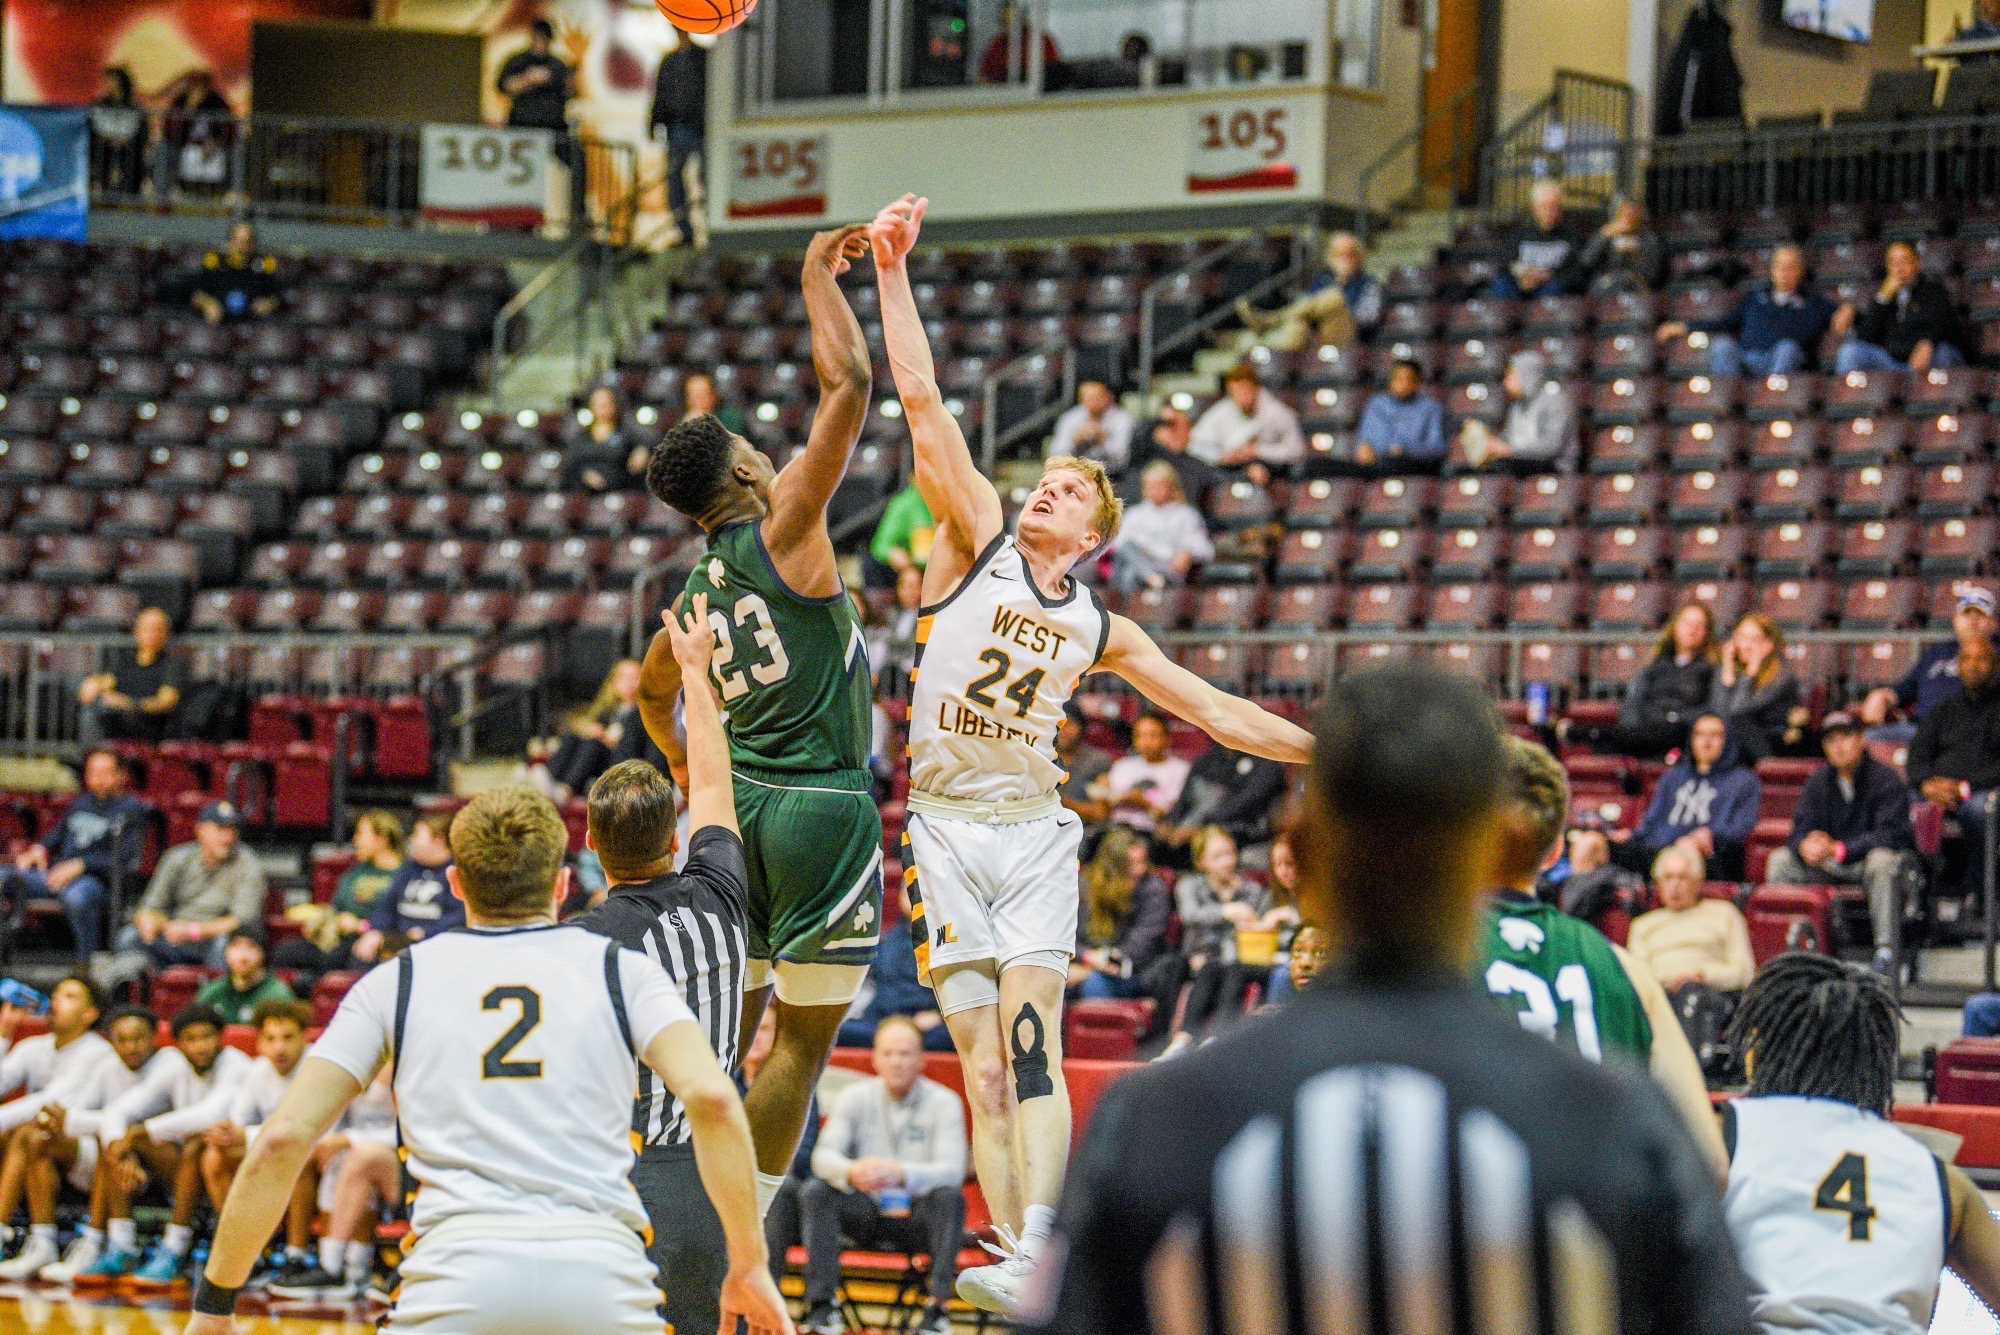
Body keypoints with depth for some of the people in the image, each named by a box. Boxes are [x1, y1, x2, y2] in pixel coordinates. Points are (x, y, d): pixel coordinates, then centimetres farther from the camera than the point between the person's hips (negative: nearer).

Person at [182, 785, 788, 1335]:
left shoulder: (396, 982, 18)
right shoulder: (621, 970, 17)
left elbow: (283, 1138, 10)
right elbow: (712, 1098, 0)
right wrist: (749, 1265, 7)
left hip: (459, 1268, 0)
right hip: (603, 1266, 1)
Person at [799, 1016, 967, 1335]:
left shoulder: (944, 1102, -4)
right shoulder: (855, 1097, 4)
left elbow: (952, 1170, -18)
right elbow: (823, 1155, -8)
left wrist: (902, 1174, -38)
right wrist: (851, 1172, -33)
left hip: (917, 1217, -2)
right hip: (867, 1214, 2)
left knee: (949, 1196, -32)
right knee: (814, 1192, -23)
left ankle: (938, 1307, -33)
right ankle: (822, 1306, -27)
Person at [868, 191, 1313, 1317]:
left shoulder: (1101, 629, 14)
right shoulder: (978, 538, 6)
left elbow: (1212, 708, 21)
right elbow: (923, 402, -2)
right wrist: (895, 274, -9)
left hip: (1033, 833, 1)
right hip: (942, 831, -1)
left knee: (1031, 1039, -17)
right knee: (983, 1068, -4)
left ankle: (1037, 1254, -29)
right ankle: (1026, 1280, -6)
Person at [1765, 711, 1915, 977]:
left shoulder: (1885, 778, -13)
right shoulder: (1819, 782, 4)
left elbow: (1890, 835, -24)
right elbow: (1800, 831, 0)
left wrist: (1839, 849, -32)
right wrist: (1805, 846, -28)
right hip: (1832, 866, 6)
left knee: (1882, 860, -40)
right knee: (1781, 860, -10)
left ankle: (1886, 946, -42)